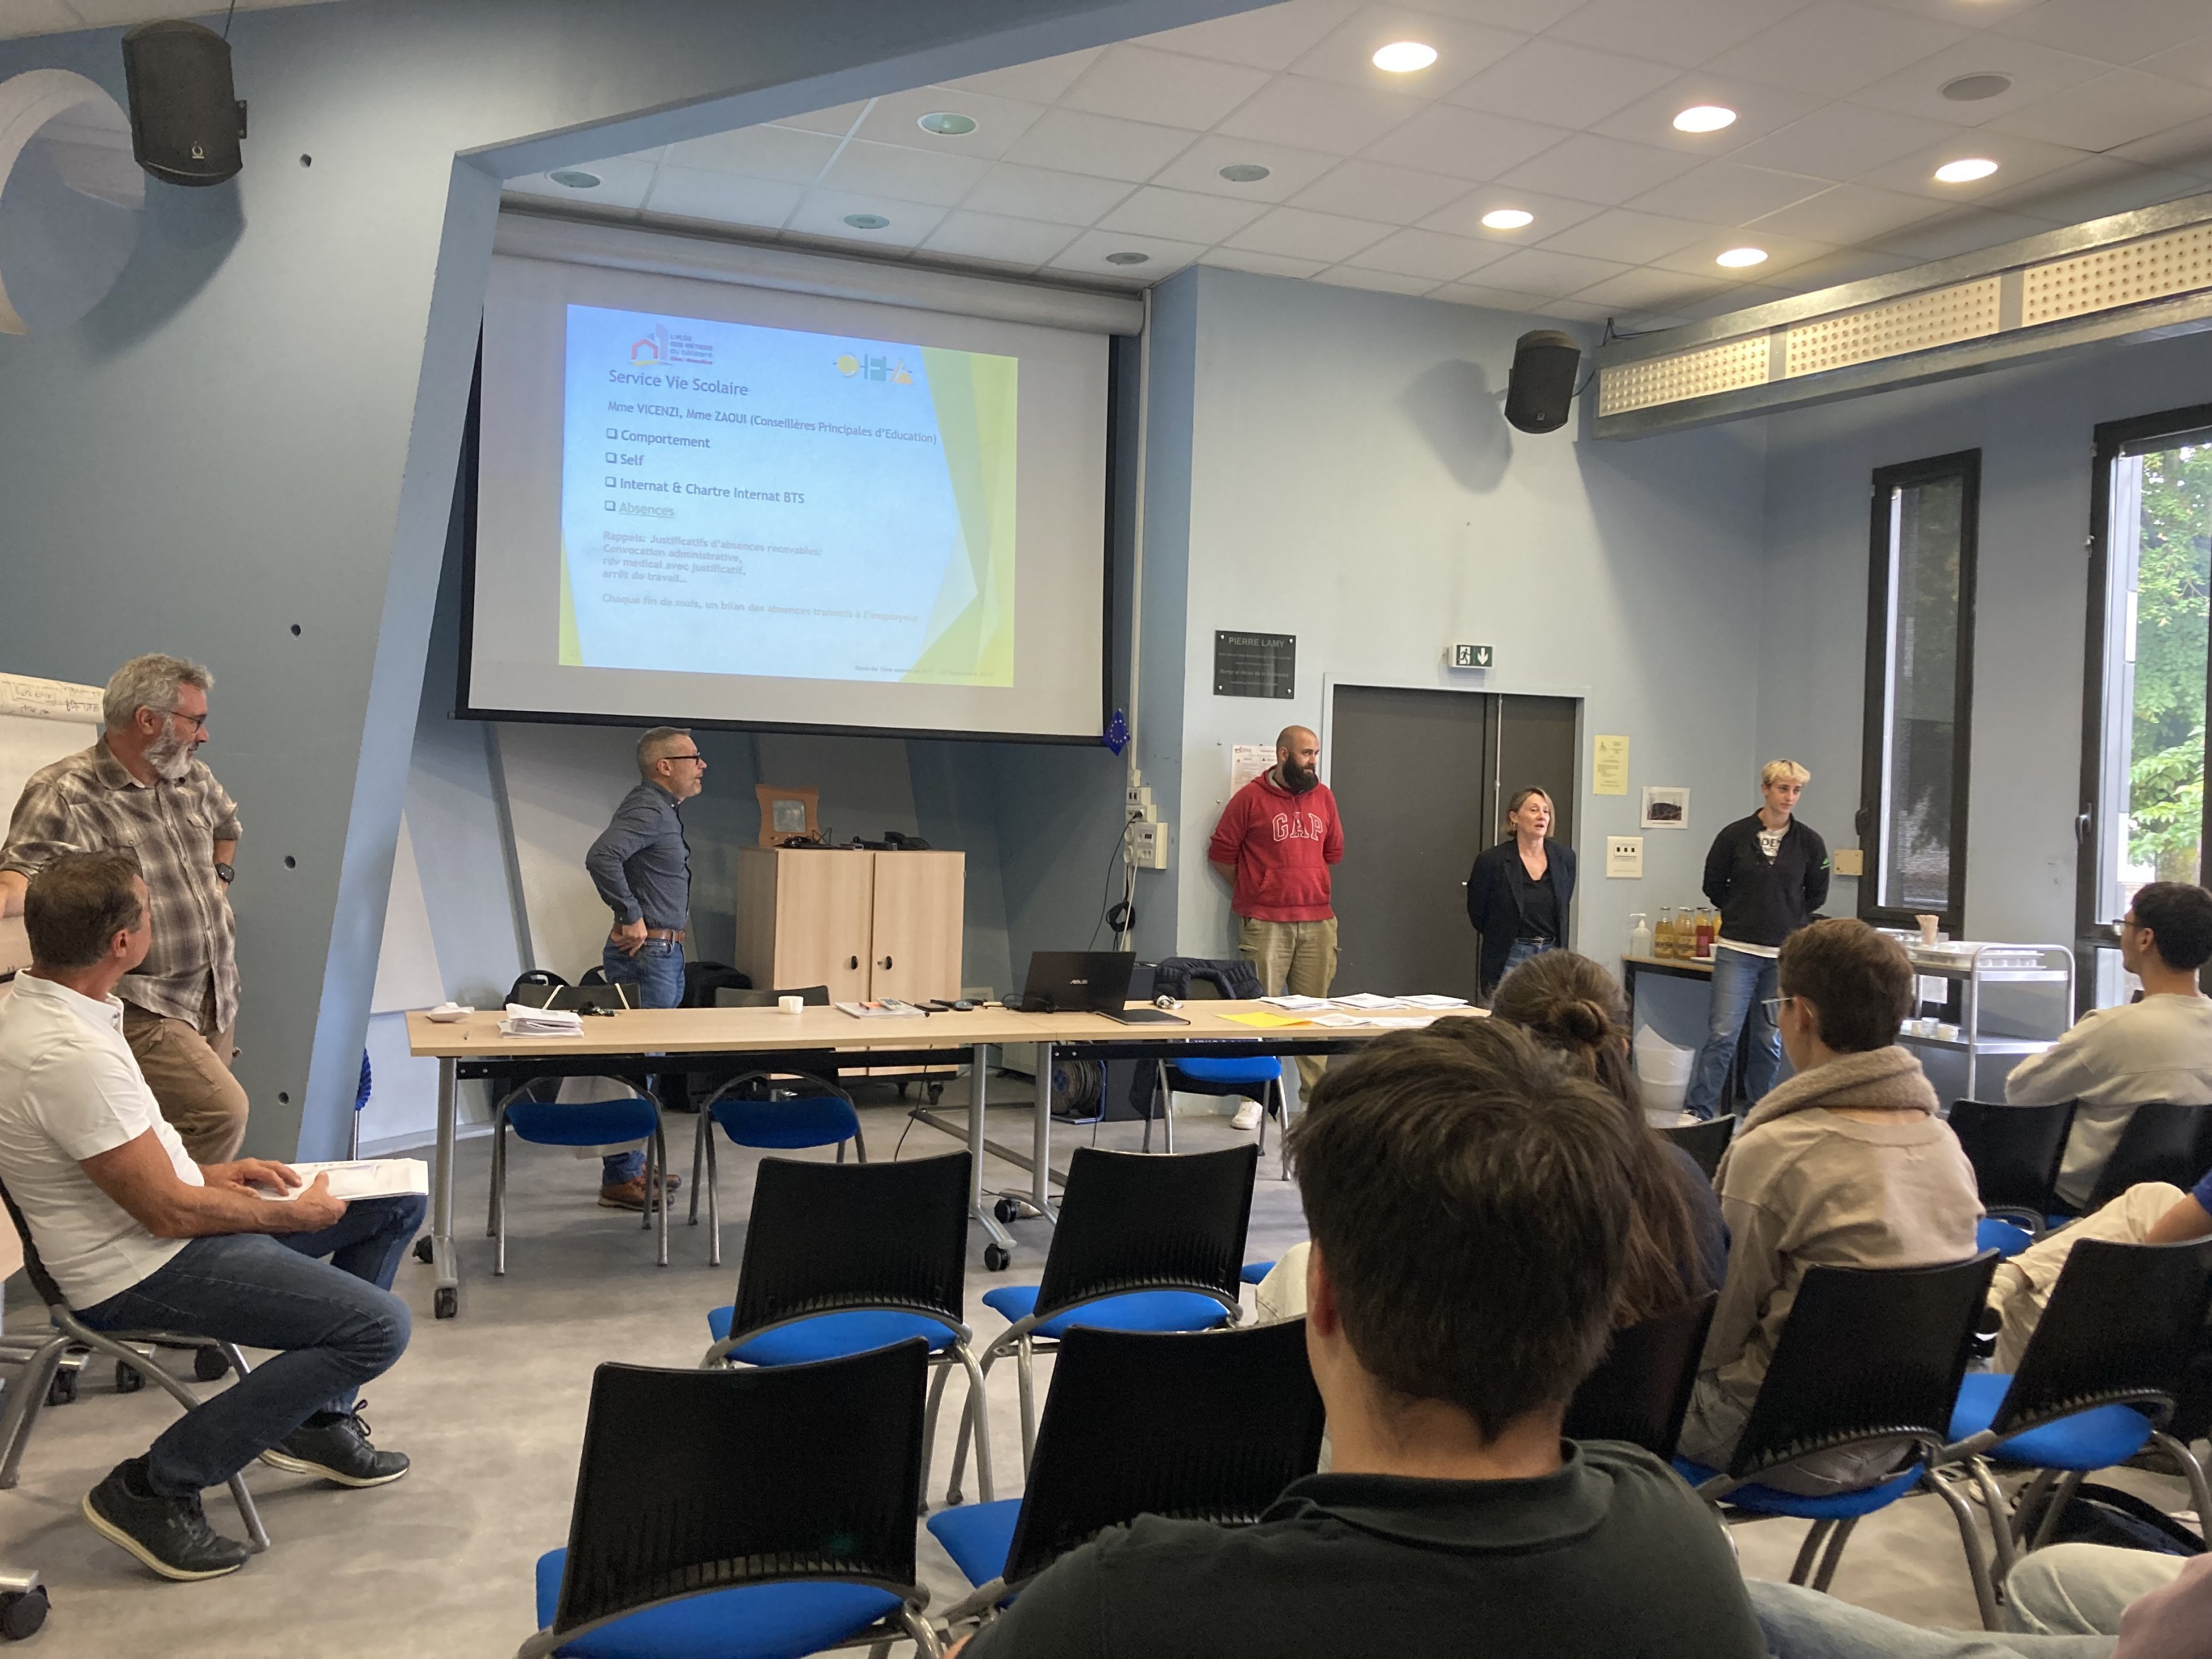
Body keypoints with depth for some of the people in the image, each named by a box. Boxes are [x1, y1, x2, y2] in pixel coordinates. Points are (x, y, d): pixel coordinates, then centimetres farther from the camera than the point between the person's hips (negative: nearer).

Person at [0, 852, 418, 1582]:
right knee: (378, 1325, -20)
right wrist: (290, 1215, -9)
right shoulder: (71, 1056, -30)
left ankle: (317, 1420, 20)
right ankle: (156, 1487, -7)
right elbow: (169, 1213, -24)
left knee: (398, 1202, 12)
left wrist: (211, 1172, 10)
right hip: (141, 1273, -10)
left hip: (154, 1228, 10)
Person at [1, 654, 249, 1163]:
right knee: (221, 1111, -21)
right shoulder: (63, 794, -12)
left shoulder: (193, 779, 10)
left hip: (215, 998, 8)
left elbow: (226, 822, 32)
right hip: (141, 1010, -7)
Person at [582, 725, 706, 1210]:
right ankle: (620, 1178, 0)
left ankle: (632, 1165, 25)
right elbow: (601, 857, -32)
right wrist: (631, 917, -24)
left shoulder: (663, 810, 16)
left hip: (665, 952, 11)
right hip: (647, 952, -11)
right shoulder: (646, 810, -16)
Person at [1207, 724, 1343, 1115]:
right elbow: (1221, 852, 3)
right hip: (1265, 922, -4)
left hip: (1318, 921, 4)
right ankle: (1253, 1097, 4)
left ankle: (1317, 1094, 12)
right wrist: (1253, 891, 6)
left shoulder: (1324, 797, 12)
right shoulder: (1251, 797, -1)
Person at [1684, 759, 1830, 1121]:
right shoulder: (1735, 835, -2)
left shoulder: (1809, 842, 2)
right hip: (1737, 950, -2)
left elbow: (1817, 895, 14)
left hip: (1785, 954, 2)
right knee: (1723, 1033, -7)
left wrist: (1789, 919, 12)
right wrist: (1742, 915, 10)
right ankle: (1696, 1112, -3)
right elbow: (1713, 885, 9)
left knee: (1771, 1039, 9)